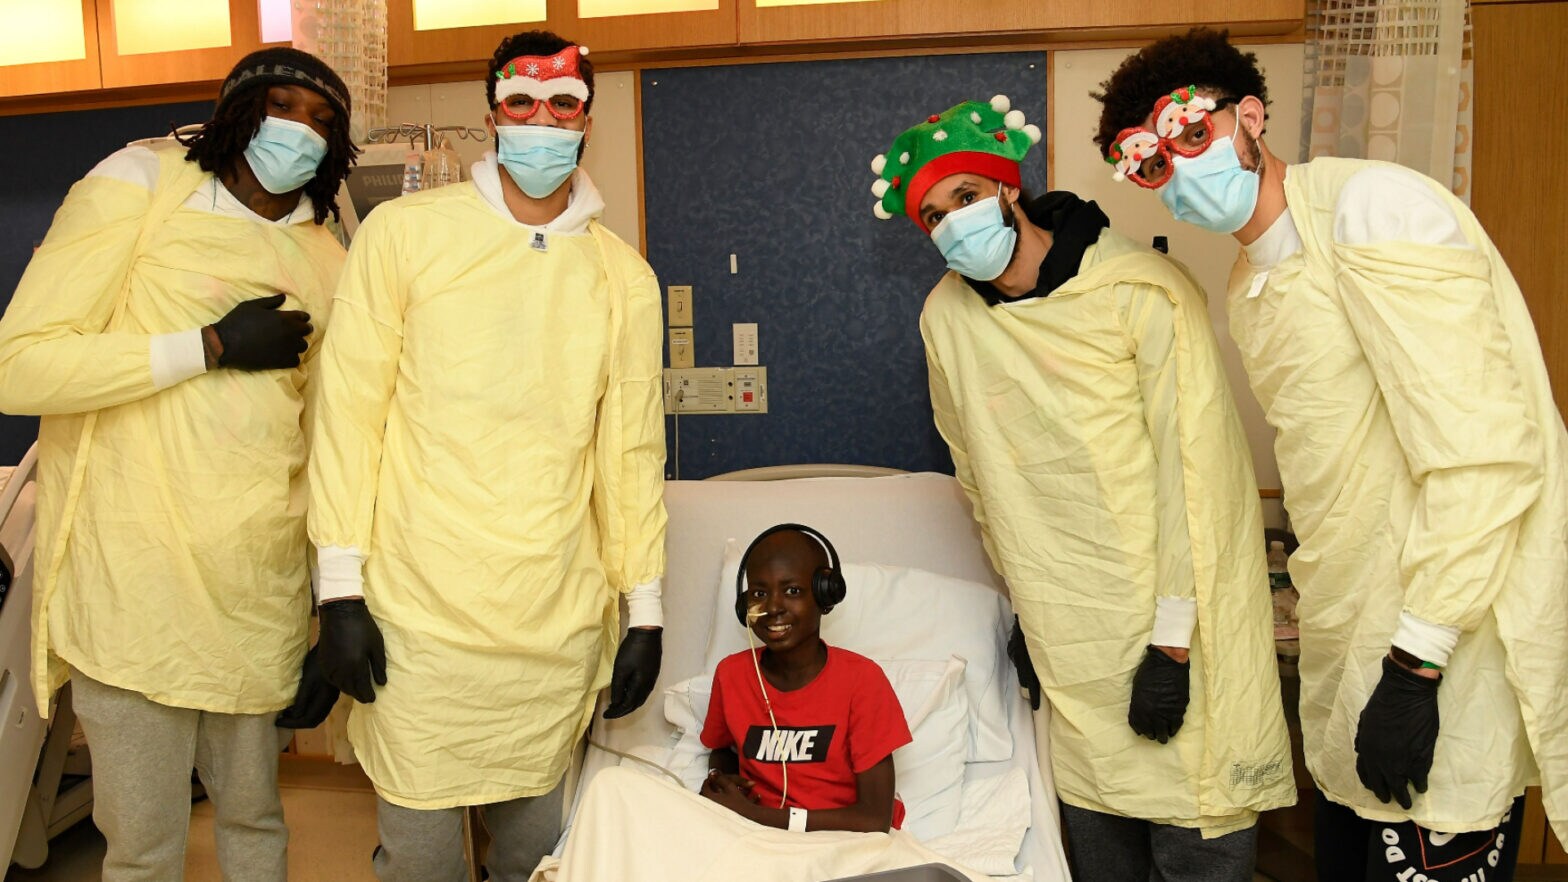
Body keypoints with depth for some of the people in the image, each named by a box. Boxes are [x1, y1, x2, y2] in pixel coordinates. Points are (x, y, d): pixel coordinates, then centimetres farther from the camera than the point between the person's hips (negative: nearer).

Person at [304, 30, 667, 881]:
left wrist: (645, 609, 7)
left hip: (559, 622, 2)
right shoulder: (402, 232, -1)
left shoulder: (624, 277, 7)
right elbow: (350, 411, -2)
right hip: (416, 617, -2)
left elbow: (632, 450, 8)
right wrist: (340, 589, -5)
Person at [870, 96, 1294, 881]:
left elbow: (1190, 470, -15)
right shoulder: (946, 318, -1)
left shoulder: (1143, 291, -15)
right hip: (1066, 630, 4)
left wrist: (1173, 639, -15)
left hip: (1175, 610, -4)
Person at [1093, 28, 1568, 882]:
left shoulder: (1373, 204, -15)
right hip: (1346, 649, 9)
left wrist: (1415, 665, -20)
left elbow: (1483, 453, -22)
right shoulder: (1248, 285, 12)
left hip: (1449, 650, -8)